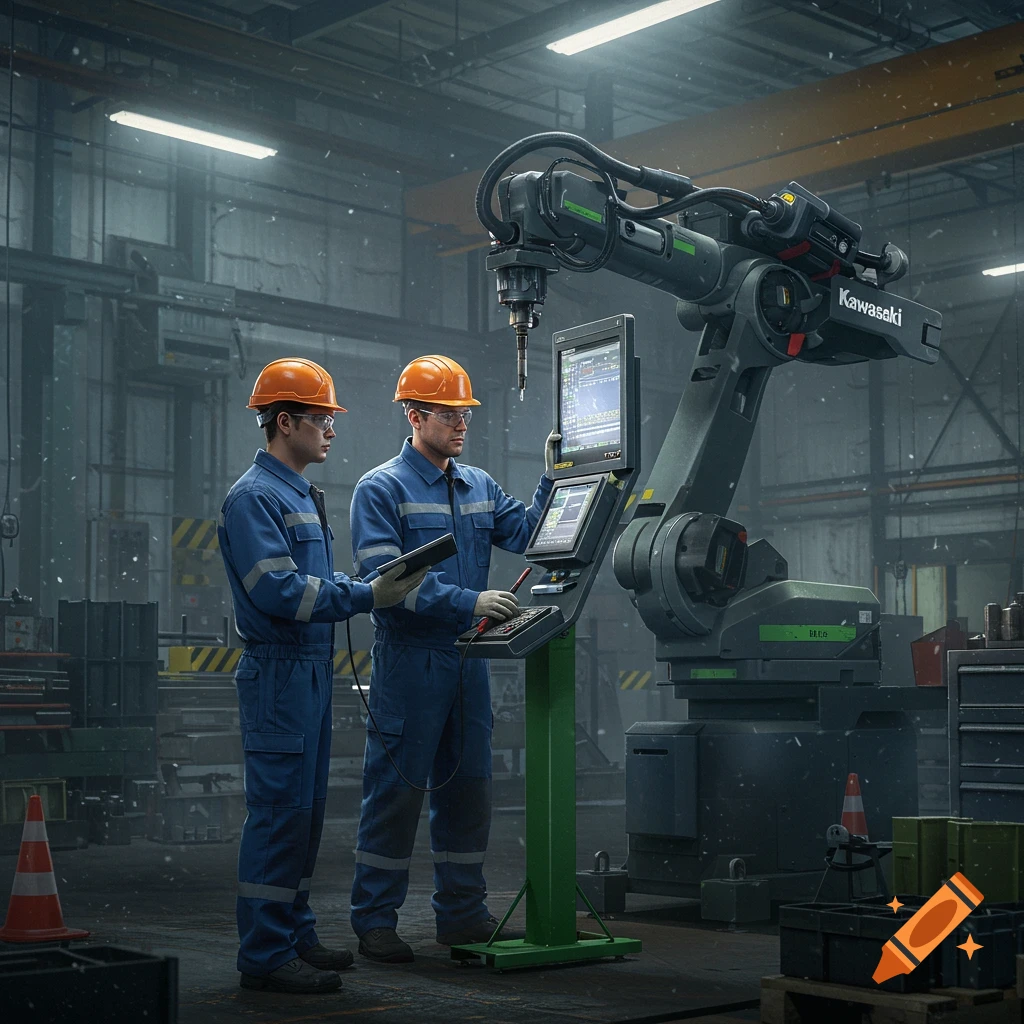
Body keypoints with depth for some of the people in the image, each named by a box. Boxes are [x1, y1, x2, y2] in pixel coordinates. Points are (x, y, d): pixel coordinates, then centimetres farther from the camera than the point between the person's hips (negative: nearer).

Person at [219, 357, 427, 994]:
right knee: (282, 809, -7)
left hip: (314, 669, 10)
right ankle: (266, 953, -1)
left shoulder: (302, 495, 19)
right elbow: (278, 591, -22)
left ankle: (295, 934, 23)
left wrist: (378, 587, 5)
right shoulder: (255, 497, -13)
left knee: (306, 809, 14)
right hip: (279, 672, -10)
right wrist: (367, 596, -21)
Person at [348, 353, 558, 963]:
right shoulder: (382, 489, -7)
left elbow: (526, 534, 6)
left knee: (468, 787, 11)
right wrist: (468, 602, -26)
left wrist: (552, 480, -5)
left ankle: (463, 913, 23)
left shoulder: (478, 486, 14)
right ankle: (375, 919, 9)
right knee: (397, 790, -1)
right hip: (409, 660, -6)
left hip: (468, 660, 7)